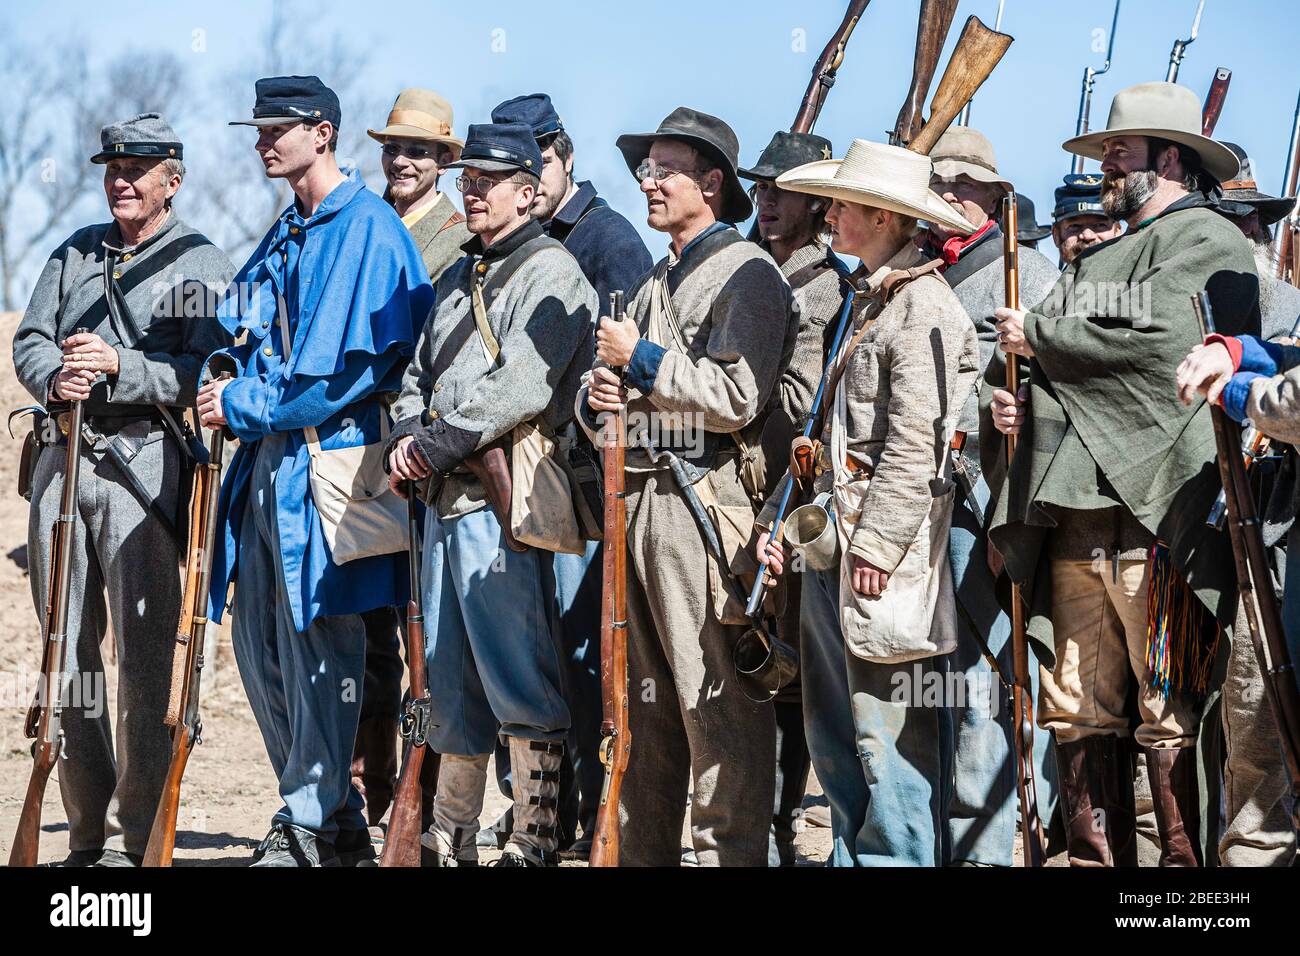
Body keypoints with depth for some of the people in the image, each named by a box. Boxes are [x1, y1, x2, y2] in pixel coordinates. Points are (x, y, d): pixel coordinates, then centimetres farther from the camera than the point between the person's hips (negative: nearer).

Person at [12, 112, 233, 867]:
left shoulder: (202, 265, 3)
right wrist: (56, 379, -11)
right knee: (68, 644, 6)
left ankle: (132, 836, -6)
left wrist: (117, 367, -21)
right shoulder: (75, 253, 18)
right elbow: (30, 341, 11)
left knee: (145, 650, -9)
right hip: (63, 456, 5)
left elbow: (204, 372, -9)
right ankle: (87, 828, 12)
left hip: (144, 463, -5)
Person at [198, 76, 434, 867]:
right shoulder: (286, 236, 17)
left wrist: (241, 406, -13)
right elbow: (245, 338, 23)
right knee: (258, 638, 10)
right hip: (269, 460, 9)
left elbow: (340, 367, -18)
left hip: (328, 457, -9)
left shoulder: (367, 230, -11)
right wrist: (231, 379, 2)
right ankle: (335, 818, 19)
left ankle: (314, 825, 3)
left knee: (320, 641, -4)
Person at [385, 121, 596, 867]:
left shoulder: (551, 274, -6)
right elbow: (422, 372, 22)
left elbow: (521, 387, -17)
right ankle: (451, 840, 20)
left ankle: (536, 843, -3)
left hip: (503, 502, -8)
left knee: (520, 681, -7)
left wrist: (439, 446, -15)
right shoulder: (459, 280, 21)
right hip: (445, 499, 8)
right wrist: (410, 436, 1)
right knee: (451, 680, 13)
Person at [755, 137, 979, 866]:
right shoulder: (866, 300, 19)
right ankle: (852, 854, 19)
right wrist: (782, 516, 17)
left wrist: (876, 545, -21)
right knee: (835, 741, 13)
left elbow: (916, 442, -18)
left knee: (887, 739, -6)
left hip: (886, 556, -10)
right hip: (830, 544, 10)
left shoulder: (924, 306, -11)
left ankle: (899, 858, -2)